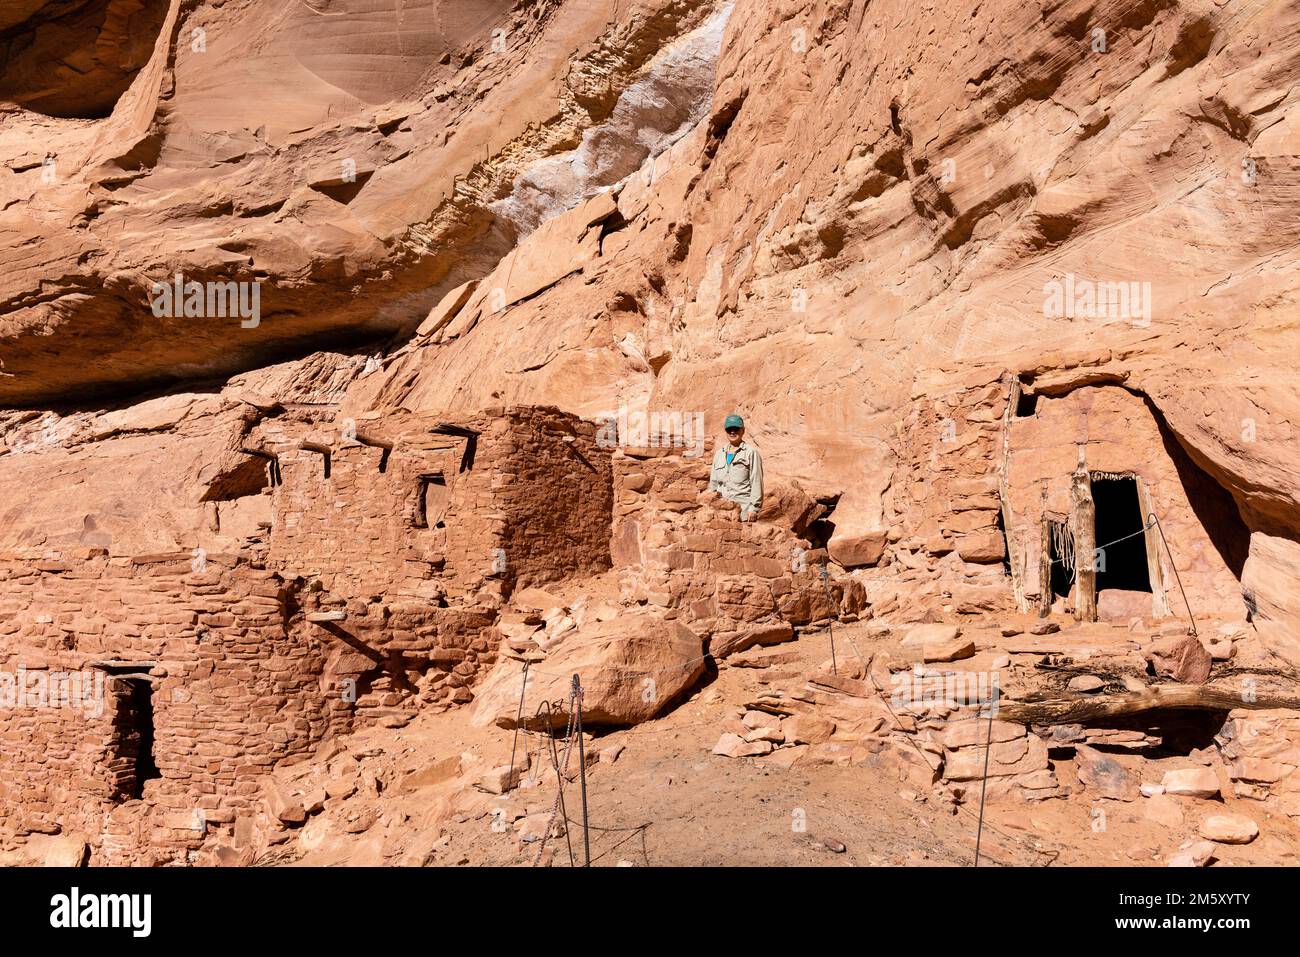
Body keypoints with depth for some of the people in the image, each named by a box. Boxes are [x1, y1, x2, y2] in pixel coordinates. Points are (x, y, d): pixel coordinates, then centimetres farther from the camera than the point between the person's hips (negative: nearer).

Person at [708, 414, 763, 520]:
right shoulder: (719, 453, 19)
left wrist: (754, 507, -9)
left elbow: (756, 481, -3)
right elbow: (713, 481, 23)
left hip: (743, 507, -5)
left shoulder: (751, 453, 1)